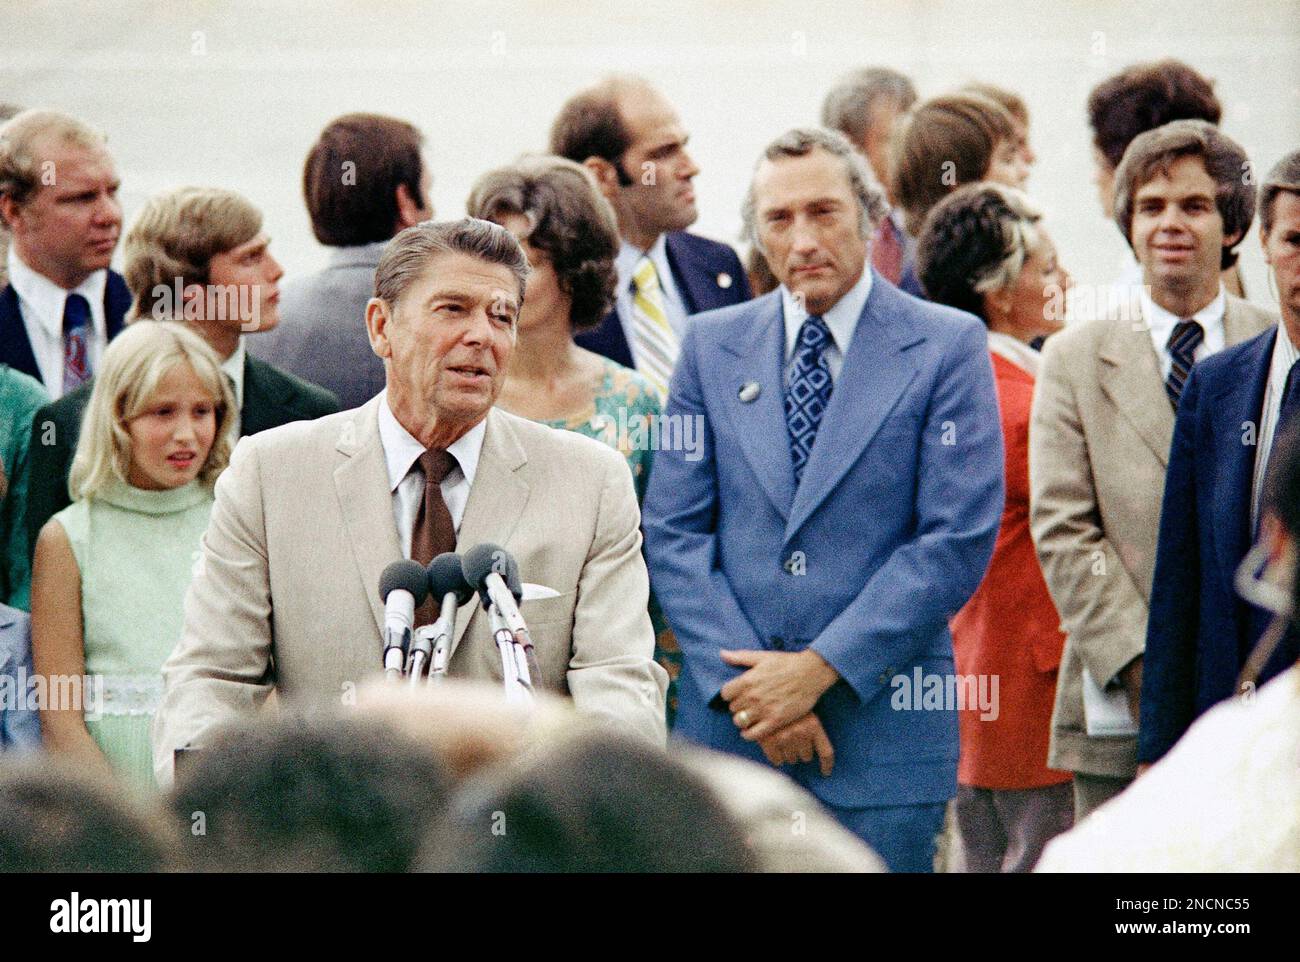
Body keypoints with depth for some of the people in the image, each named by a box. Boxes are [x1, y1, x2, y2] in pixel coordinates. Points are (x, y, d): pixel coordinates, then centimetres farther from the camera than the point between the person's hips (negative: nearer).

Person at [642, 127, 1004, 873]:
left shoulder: (947, 347, 1)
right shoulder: (712, 346, 10)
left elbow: (959, 540, -6)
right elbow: (674, 532, 5)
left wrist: (821, 668, -12)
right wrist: (745, 688, -8)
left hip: (882, 723, -2)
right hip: (729, 722, 2)